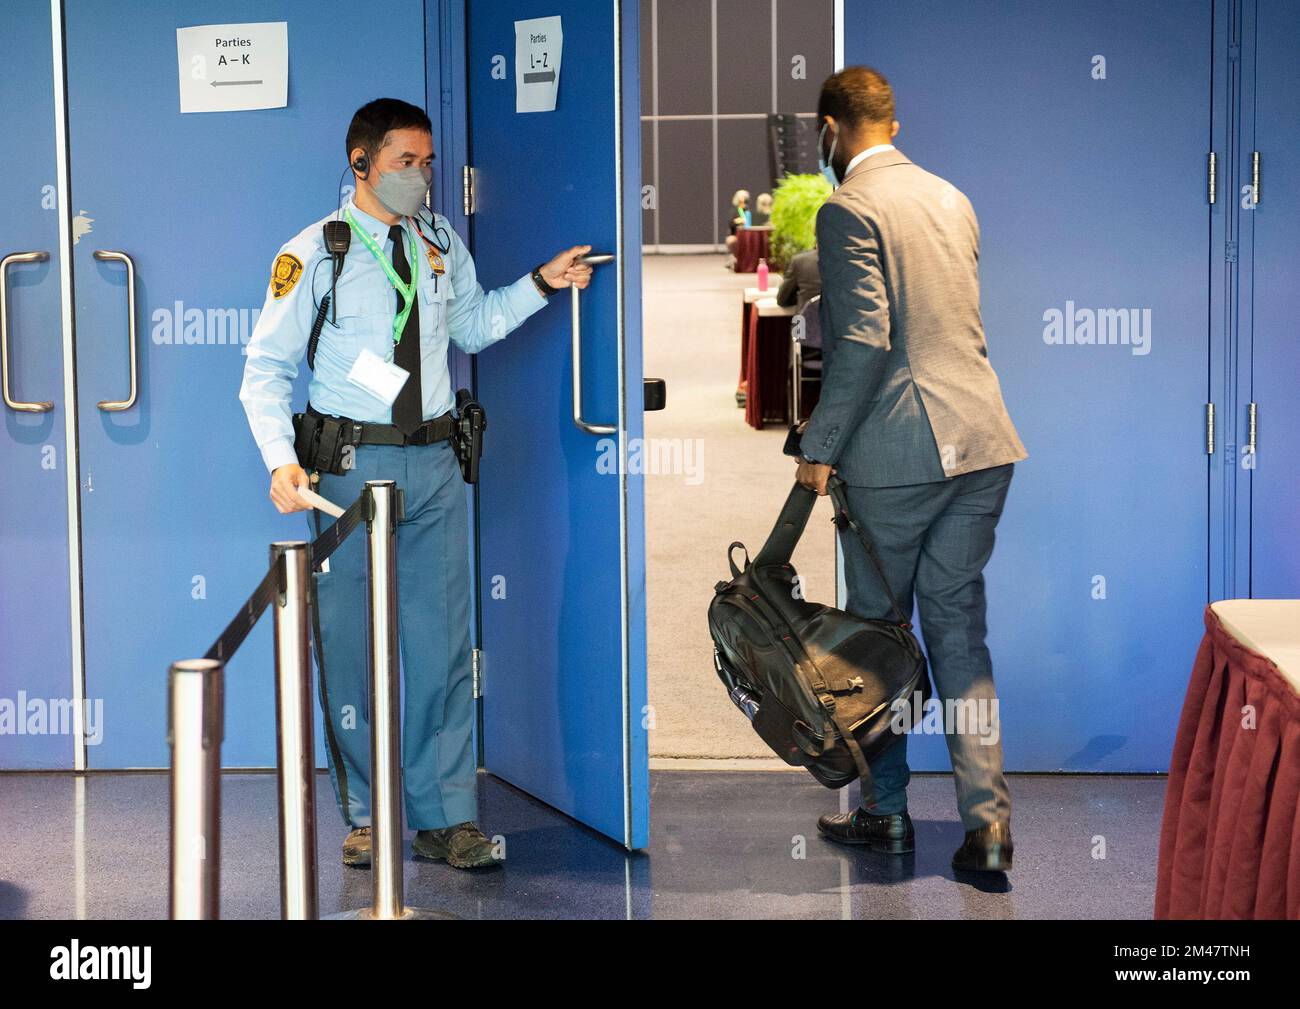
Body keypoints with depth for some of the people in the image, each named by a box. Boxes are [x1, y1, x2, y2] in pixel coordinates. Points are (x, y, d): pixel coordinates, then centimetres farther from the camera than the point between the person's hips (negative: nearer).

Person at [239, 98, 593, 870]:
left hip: (434, 464, 4)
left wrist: (541, 285, 12)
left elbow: (472, 325, 24)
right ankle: (366, 818, 16)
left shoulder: (441, 241, 11)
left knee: (443, 645, 3)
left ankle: (446, 819, 10)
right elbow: (267, 367, -4)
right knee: (351, 646, 3)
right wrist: (281, 461, -17)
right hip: (352, 464, -4)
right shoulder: (314, 255, -4)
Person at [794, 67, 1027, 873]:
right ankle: (988, 818, 2)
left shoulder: (848, 209, -10)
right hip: (982, 441, 7)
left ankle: (886, 811, 19)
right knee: (959, 630, 9)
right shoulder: (952, 197, 15)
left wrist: (820, 445, -10)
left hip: (897, 451, -7)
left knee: (878, 630, 8)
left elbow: (863, 342, -19)